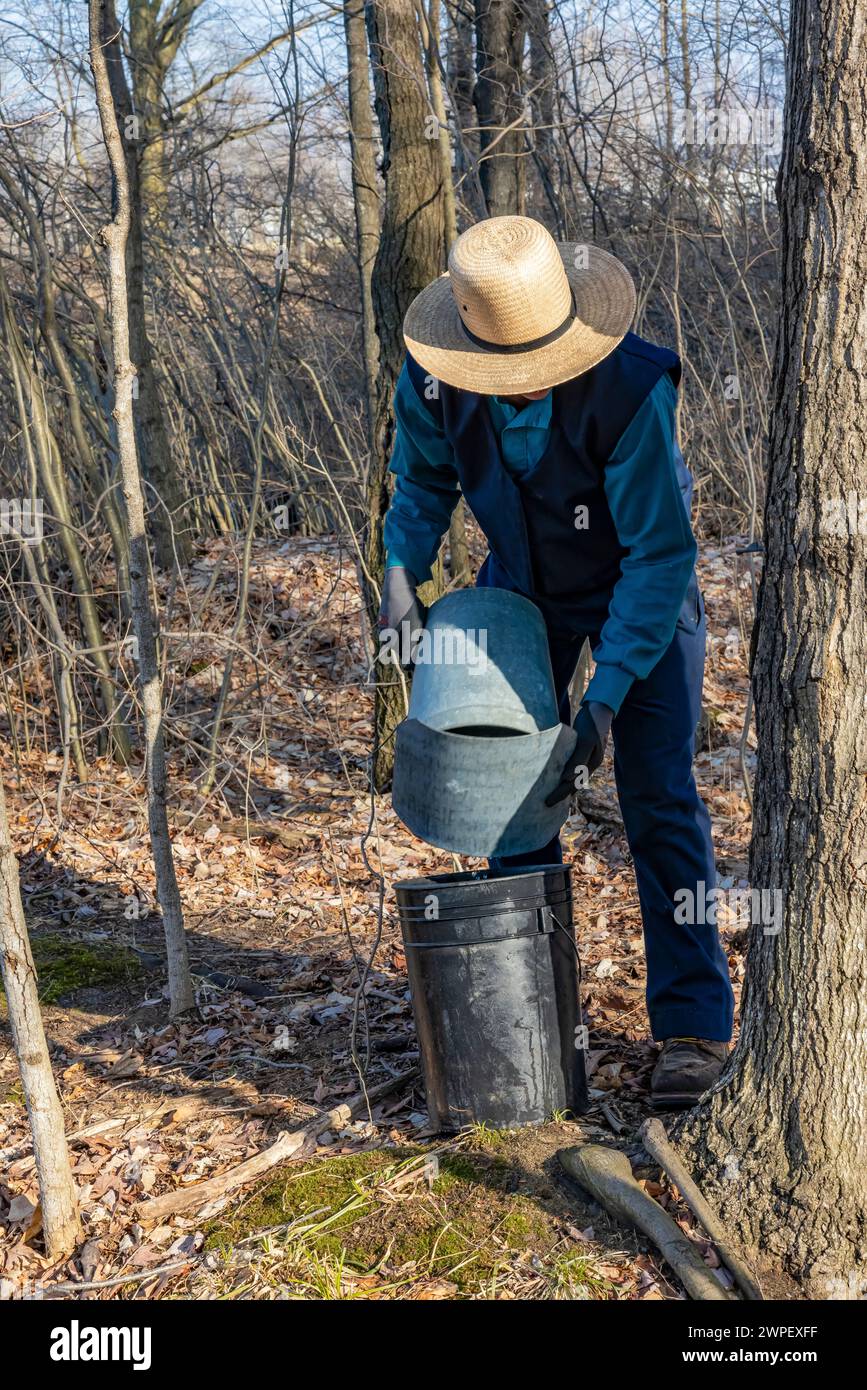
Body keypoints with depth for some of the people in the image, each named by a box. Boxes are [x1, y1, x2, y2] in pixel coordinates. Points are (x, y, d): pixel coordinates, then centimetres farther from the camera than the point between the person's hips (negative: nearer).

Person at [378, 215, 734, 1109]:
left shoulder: (631, 386, -35)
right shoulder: (433, 376, -21)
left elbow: (658, 553, -29)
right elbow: (423, 478, 2)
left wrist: (606, 696, -32)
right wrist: (402, 571, -13)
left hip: (641, 585, -4)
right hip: (521, 581, 4)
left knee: (656, 798, -10)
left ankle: (692, 1026, -3)